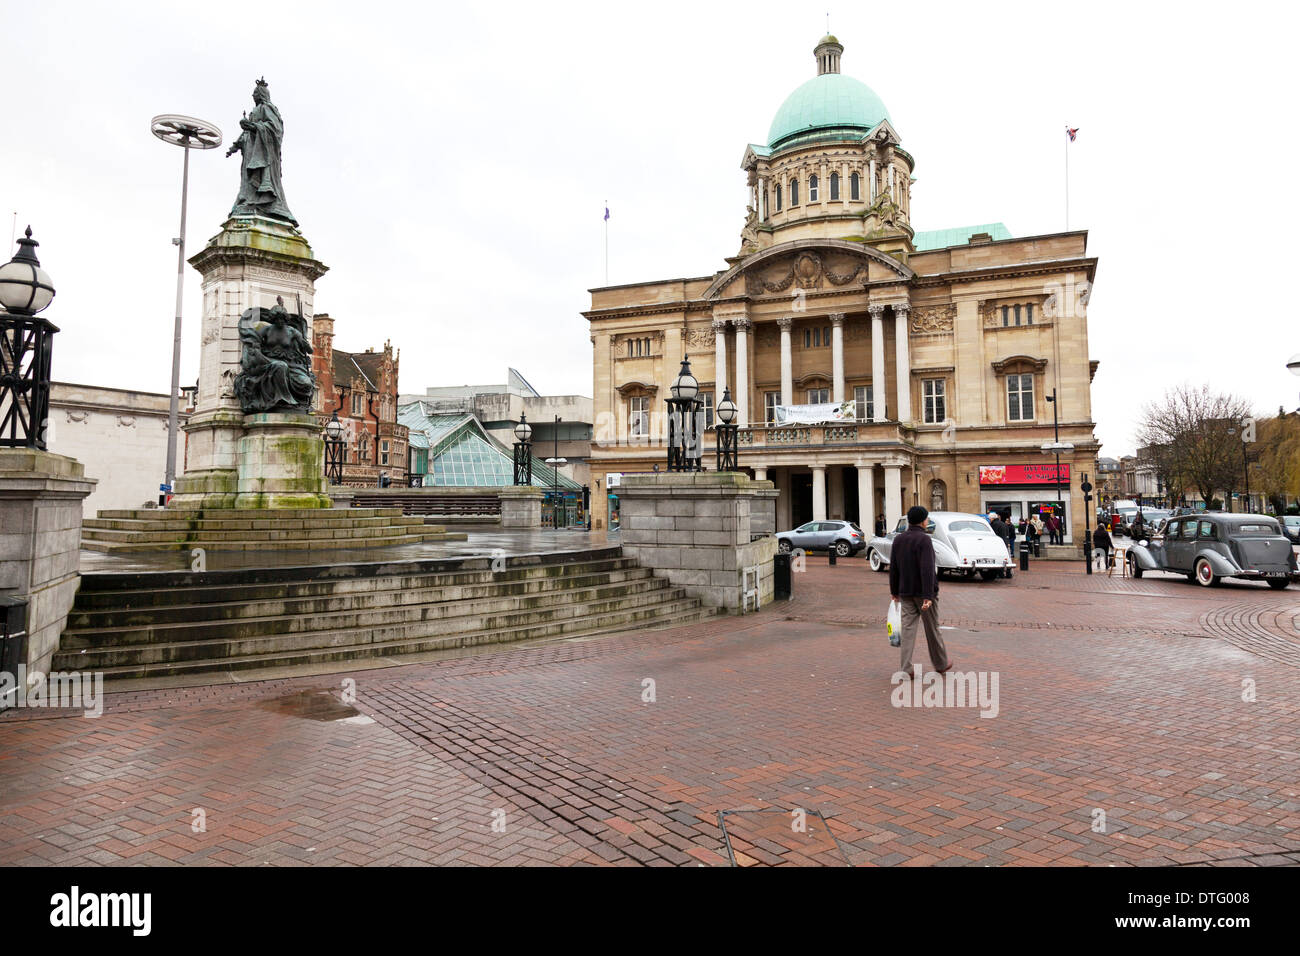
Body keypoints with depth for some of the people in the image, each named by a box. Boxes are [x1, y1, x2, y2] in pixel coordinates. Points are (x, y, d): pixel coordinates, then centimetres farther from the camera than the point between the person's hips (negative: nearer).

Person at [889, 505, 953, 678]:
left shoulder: (898, 540, 6)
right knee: (932, 628, 10)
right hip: (923, 592, -5)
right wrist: (928, 596, -24)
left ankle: (905, 669, -2)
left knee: (907, 628, 3)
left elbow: (893, 568, 11)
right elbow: (927, 570, -22)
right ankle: (941, 663, 28)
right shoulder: (924, 540, -15)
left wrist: (894, 591, 19)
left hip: (906, 592, 5)